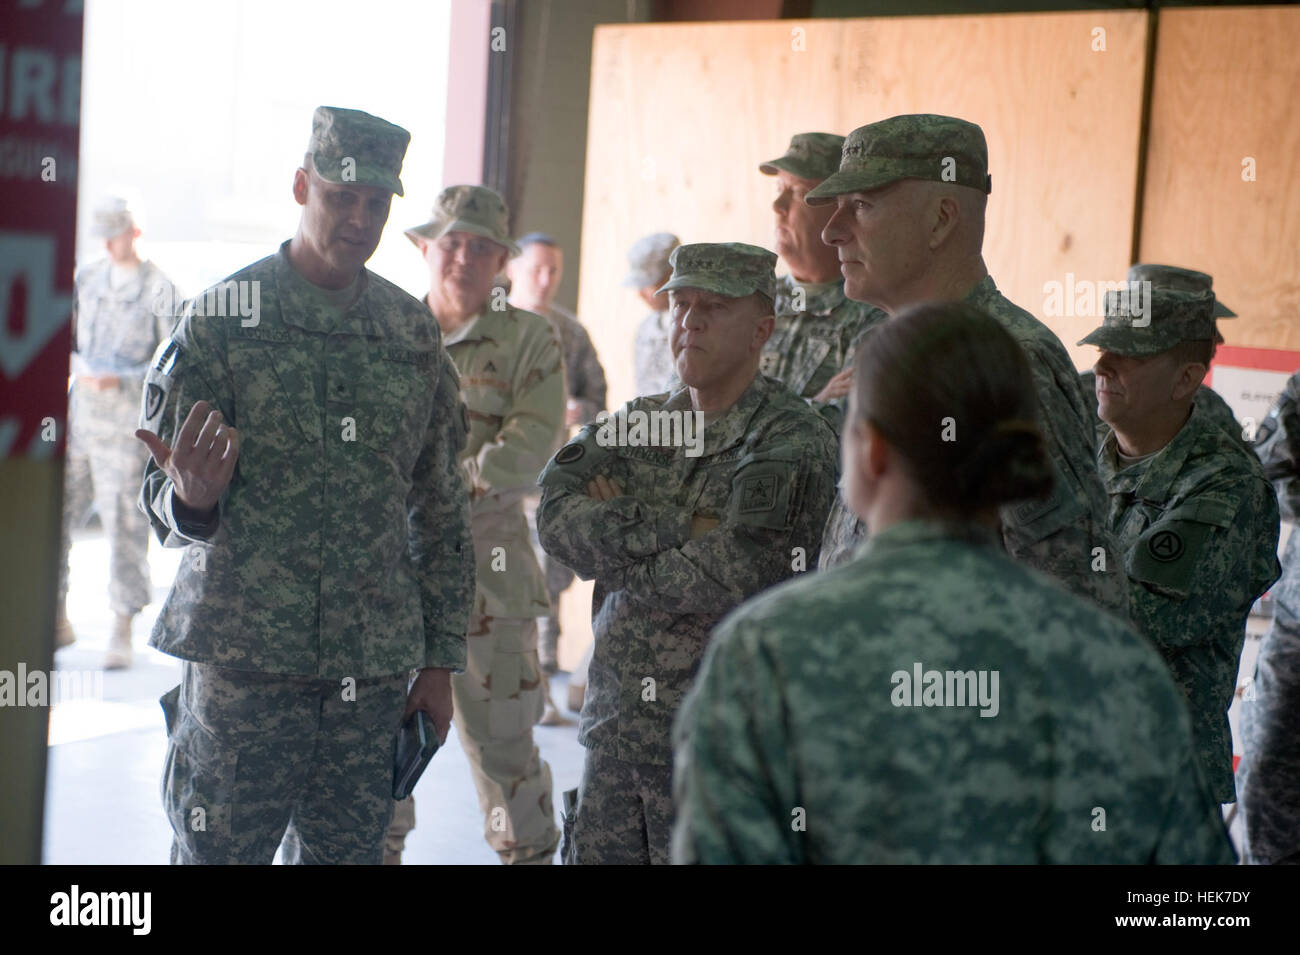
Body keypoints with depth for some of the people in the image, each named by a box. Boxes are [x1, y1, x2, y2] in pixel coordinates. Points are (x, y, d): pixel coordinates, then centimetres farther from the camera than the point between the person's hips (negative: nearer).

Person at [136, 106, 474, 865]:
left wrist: (441, 656, 11)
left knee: (350, 851, 7)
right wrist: (193, 498, -26)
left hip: (374, 672, 3)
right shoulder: (223, 318, -1)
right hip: (244, 657, -3)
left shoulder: (415, 333, 9)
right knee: (217, 852, 0)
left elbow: (440, 506, 14)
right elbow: (166, 507, -1)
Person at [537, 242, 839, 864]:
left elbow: (732, 578, -21)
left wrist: (614, 539, -8)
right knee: (593, 854, 11)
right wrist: (680, 528, -16)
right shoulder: (637, 424, 11)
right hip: (615, 725, 5)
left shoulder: (792, 440, -9)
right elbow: (555, 515, -5)